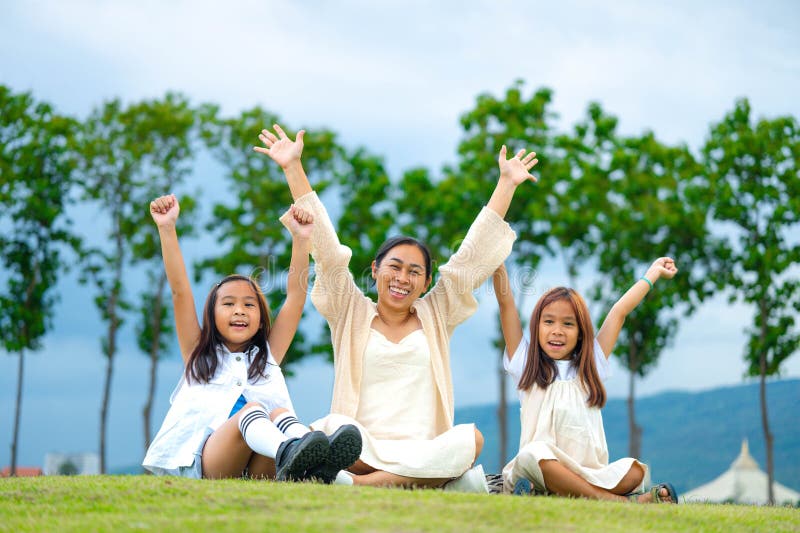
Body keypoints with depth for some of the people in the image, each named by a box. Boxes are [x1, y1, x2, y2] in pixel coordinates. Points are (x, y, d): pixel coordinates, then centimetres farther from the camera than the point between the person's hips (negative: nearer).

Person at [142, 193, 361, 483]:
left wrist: (300, 239, 6)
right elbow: (180, 291, 12)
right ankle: (290, 453, -67)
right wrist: (167, 229, 2)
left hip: (260, 467, 2)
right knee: (251, 409, -31)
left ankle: (318, 464, -64)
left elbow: (296, 295, 16)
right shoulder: (199, 353, 23)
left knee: (280, 414, -29)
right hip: (203, 463, -2)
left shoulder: (268, 354, 26)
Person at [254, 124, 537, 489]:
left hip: (428, 451, 2)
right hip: (360, 450, -1)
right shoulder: (351, 314, 14)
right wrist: (293, 169, 3)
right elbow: (326, 250, 8)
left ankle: (358, 484, -37)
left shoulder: (436, 316, 18)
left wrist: (507, 184, 13)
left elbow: (474, 255, 16)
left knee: (470, 439, -31)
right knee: (334, 427, -33)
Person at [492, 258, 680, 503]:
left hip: (590, 474, 3)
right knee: (533, 455, -36)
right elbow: (506, 303, 5)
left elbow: (619, 311, 24)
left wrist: (653, 273, 30)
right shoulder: (525, 365, 11)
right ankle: (615, 500, -38)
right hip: (541, 470, -3)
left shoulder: (590, 368, 18)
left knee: (634, 470, -25)